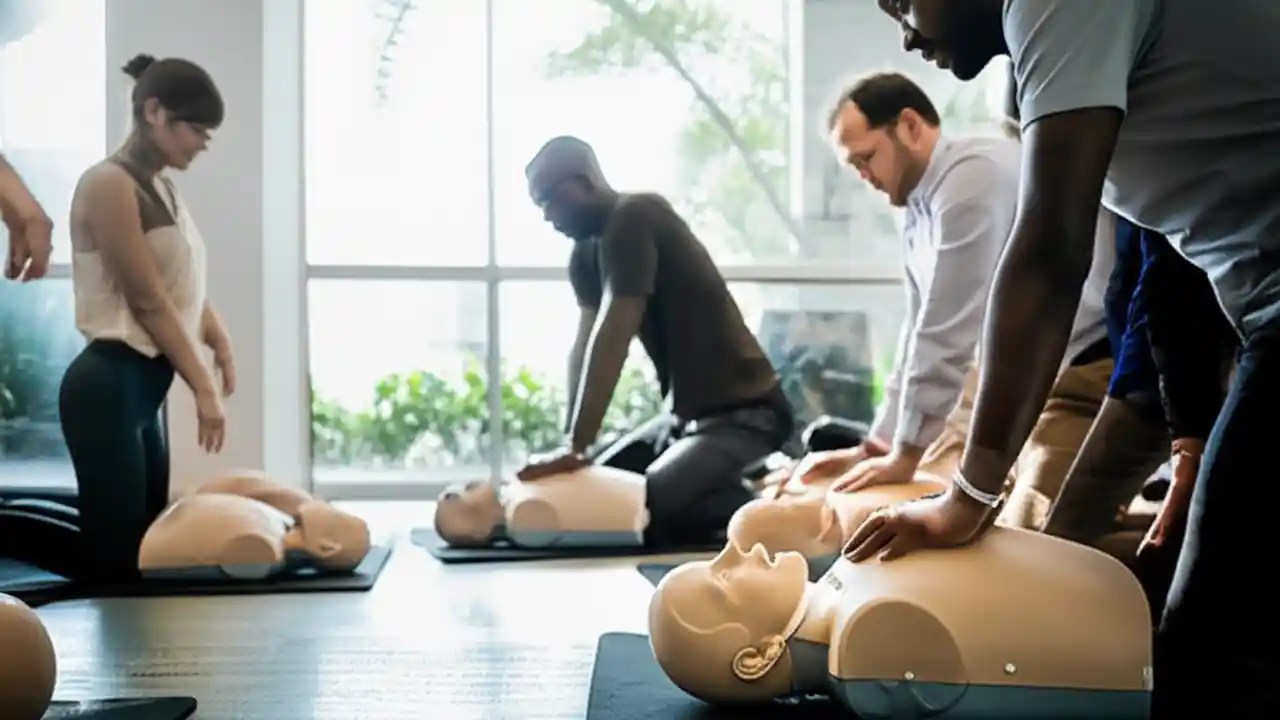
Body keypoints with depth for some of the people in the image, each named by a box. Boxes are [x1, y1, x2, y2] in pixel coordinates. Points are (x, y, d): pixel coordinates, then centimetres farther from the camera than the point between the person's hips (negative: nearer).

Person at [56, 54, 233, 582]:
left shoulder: (162, 188, 15)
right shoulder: (109, 184, -14)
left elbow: (184, 287, 22)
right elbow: (148, 301, -15)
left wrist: (220, 341, 5)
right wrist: (203, 389, -11)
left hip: (143, 384, 10)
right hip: (109, 384, -10)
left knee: (144, 548, 10)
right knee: (113, 558, -10)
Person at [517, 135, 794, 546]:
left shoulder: (633, 219, -17)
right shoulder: (588, 252, 11)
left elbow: (612, 338, -24)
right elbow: (584, 346, 3)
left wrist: (576, 447, -26)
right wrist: (571, 445, -7)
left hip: (743, 411, -10)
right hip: (692, 411, 10)